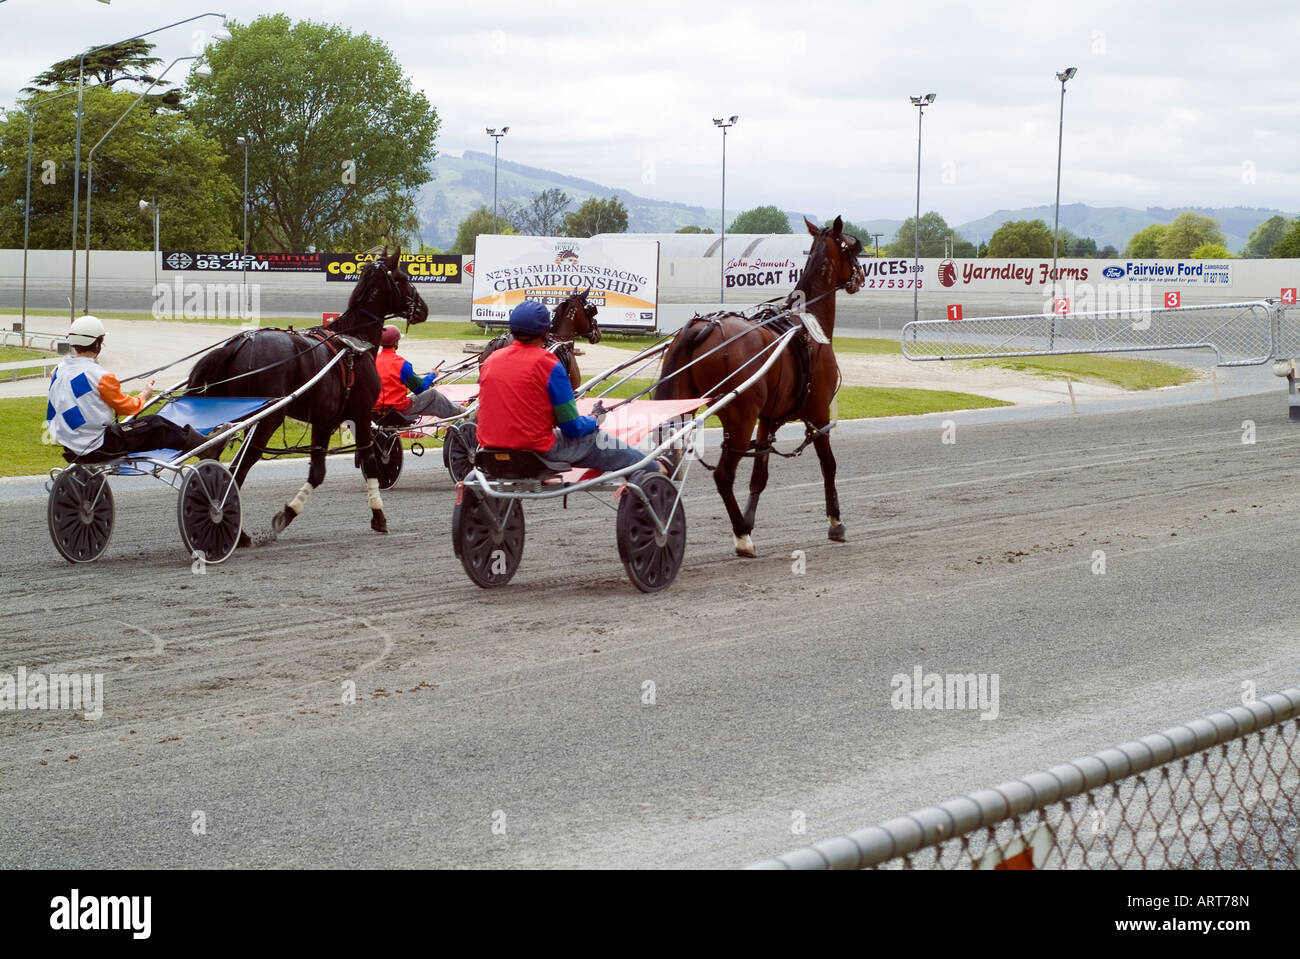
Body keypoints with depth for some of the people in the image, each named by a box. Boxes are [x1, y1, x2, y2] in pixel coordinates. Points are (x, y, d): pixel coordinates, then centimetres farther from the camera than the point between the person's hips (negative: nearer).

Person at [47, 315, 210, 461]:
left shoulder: (59, 370, 5)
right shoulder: (101, 377, -19)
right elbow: (126, 407, -5)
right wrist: (144, 396, 16)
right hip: (96, 449, -9)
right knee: (157, 426, 2)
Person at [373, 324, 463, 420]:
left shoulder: (374, 360, 0)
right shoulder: (400, 363, -18)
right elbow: (420, 388, -8)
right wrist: (432, 376, 12)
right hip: (399, 409, -7)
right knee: (433, 394, 10)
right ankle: (458, 412, 28)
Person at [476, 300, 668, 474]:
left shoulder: (490, 360, 3)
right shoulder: (548, 364, -14)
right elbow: (572, 427, -9)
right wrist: (594, 422, 14)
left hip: (490, 448, 6)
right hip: (536, 449, -6)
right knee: (597, 441, 15)